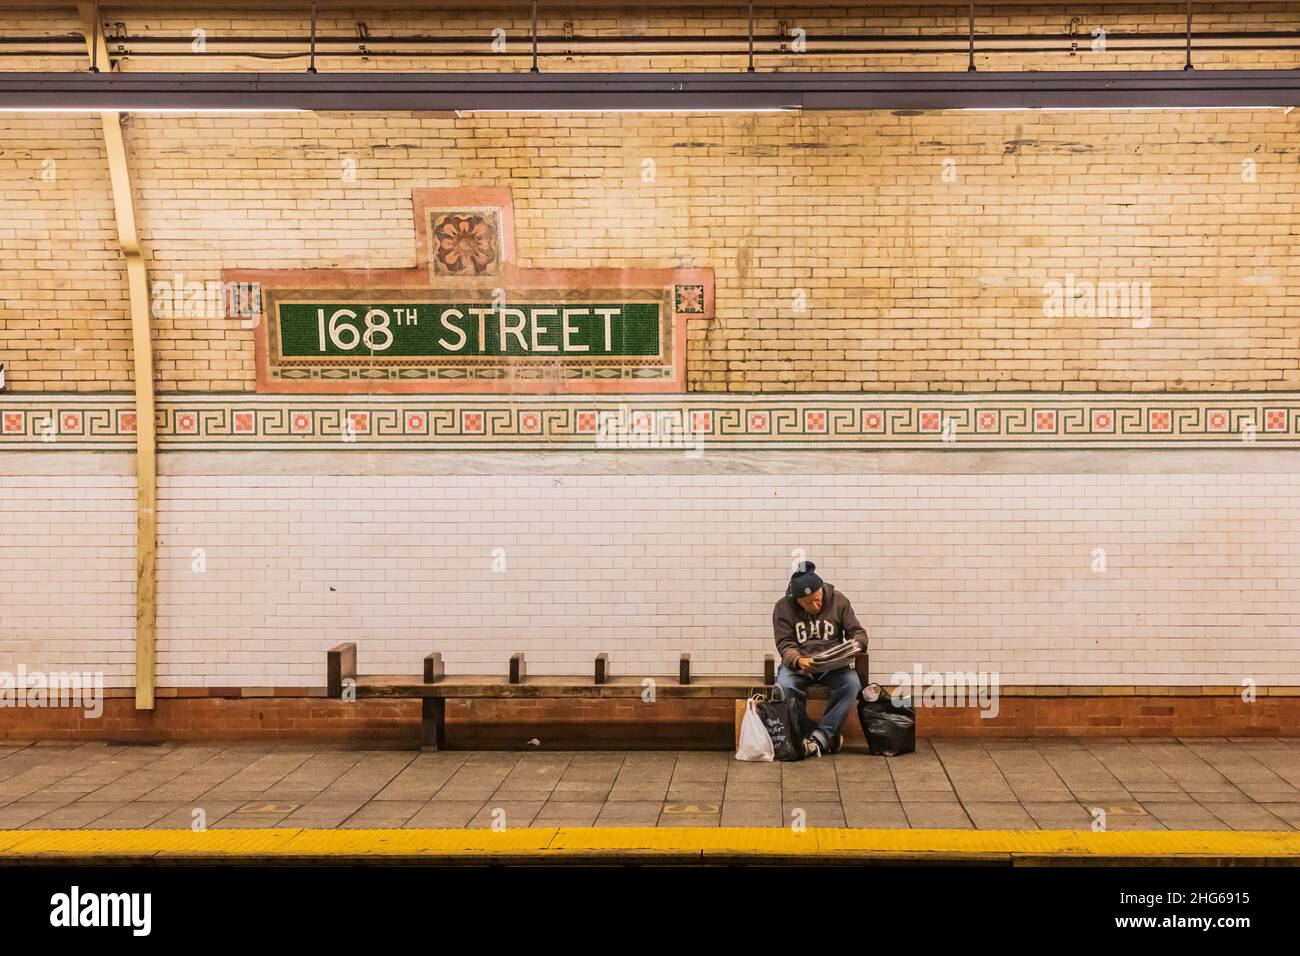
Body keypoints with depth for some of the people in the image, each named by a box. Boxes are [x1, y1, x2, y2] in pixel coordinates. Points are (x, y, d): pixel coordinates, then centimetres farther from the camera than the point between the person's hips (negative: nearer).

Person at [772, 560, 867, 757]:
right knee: (784, 686, -34)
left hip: (834, 663, 1)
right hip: (798, 663, -1)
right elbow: (785, 645, -8)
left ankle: (819, 738, -28)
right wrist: (798, 660, -30)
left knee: (851, 684, -32)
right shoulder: (783, 608, -4)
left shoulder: (839, 601, -1)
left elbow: (858, 632, 4)